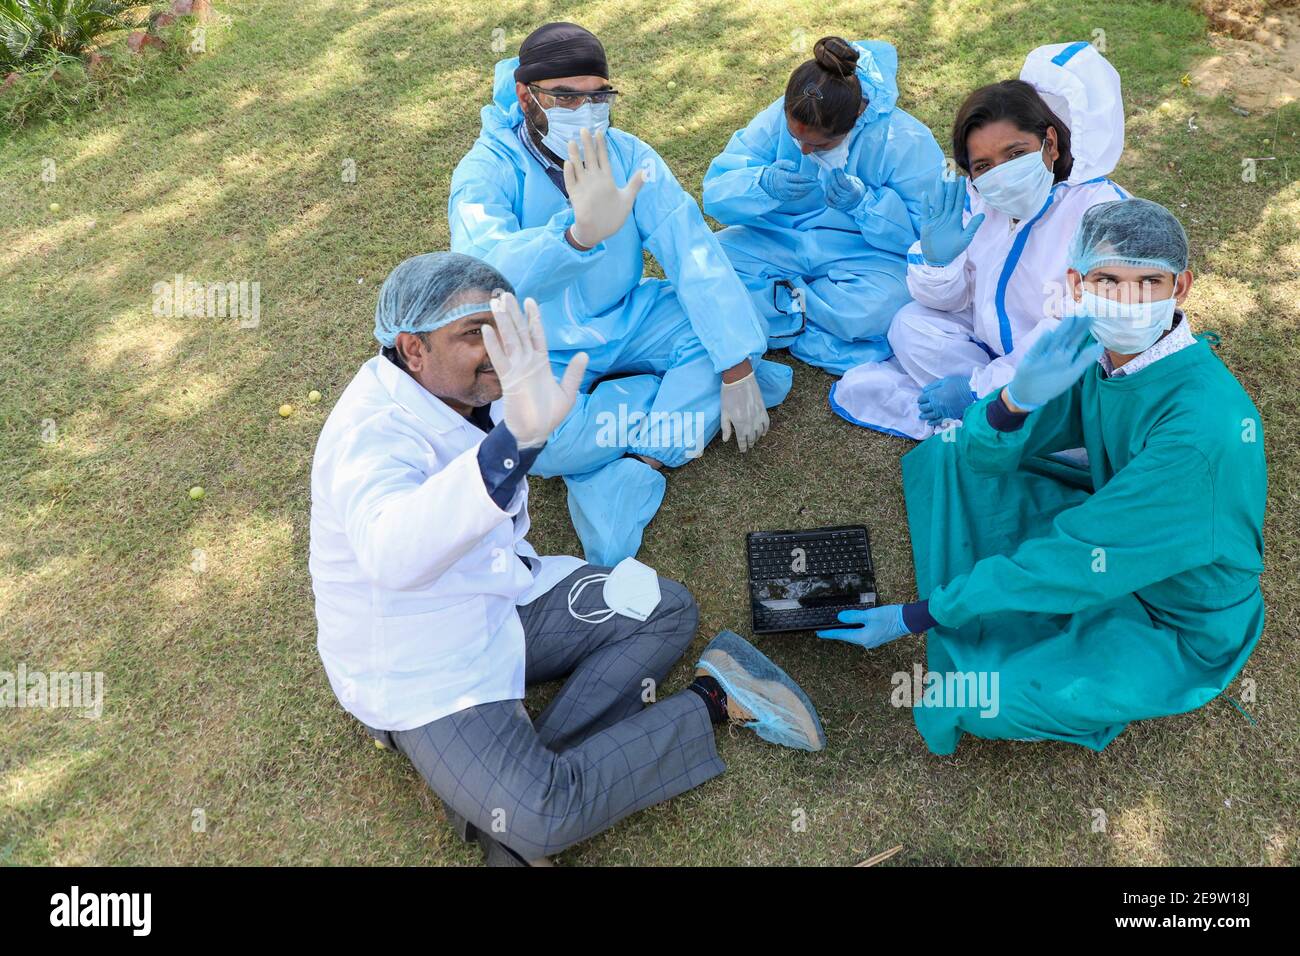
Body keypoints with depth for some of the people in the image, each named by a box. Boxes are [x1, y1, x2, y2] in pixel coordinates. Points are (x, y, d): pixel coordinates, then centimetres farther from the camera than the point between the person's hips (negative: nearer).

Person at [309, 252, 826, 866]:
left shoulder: (467, 387, -6)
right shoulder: (371, 434, -32)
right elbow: (390, 553, -55)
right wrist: (516, 441, -67)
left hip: (502, 600, 8)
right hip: (422, 674, -8)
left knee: (666, 610, -1)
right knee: (543, 821, -26)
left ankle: (506, 788, -10)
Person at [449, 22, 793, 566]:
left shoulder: (626, 155, -8)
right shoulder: (488, 170, -18)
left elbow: (694, 252, -16)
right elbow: (481, 268, -40)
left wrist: (737, 368, -25)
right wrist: (580, 234, -59)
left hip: (625, 322, 4)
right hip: (541, 353, -3)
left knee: (730, 330, -18)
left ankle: (629, 471, -19)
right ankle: (697, 399, -13)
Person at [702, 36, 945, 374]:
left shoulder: (907, 142, -18)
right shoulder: (775, 118, -12)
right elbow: (715, 192, -12)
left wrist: (863, 202, -32)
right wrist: (763, 183, -34)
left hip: (865, 253, -2)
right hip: (780, 240, 3)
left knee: (879, 305, -37)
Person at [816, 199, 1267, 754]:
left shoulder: (1202, 425, -34)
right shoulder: (1092, 348, -13)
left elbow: (1069, 559, -31)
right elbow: (982, 454, -12)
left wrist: (915, 617, -25)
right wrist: (1017, 396, -37)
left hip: (1178, 624, -7)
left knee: (978, 705, -27)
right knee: (951, 453, 0)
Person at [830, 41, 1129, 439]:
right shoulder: (977, 200, -6)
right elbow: (950, 302, 1)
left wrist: (977, 387, -25)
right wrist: (936, 259, -22)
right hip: (992, 345, 6)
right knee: (913, 324, -7)